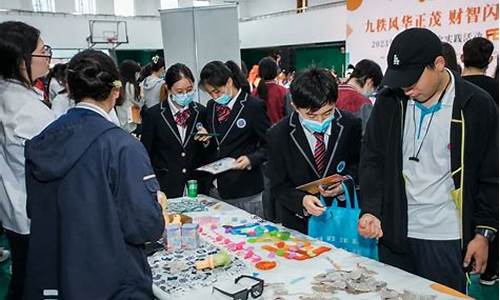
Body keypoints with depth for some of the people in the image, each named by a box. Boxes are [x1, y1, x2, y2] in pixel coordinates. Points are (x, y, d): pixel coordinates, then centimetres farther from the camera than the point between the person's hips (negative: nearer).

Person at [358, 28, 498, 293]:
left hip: (447, 239, -2)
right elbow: (372, 159, 1)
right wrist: (370, 210, -12)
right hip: (393, 232, 3)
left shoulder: (477, 105, -7)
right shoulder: (389, 101, -2)